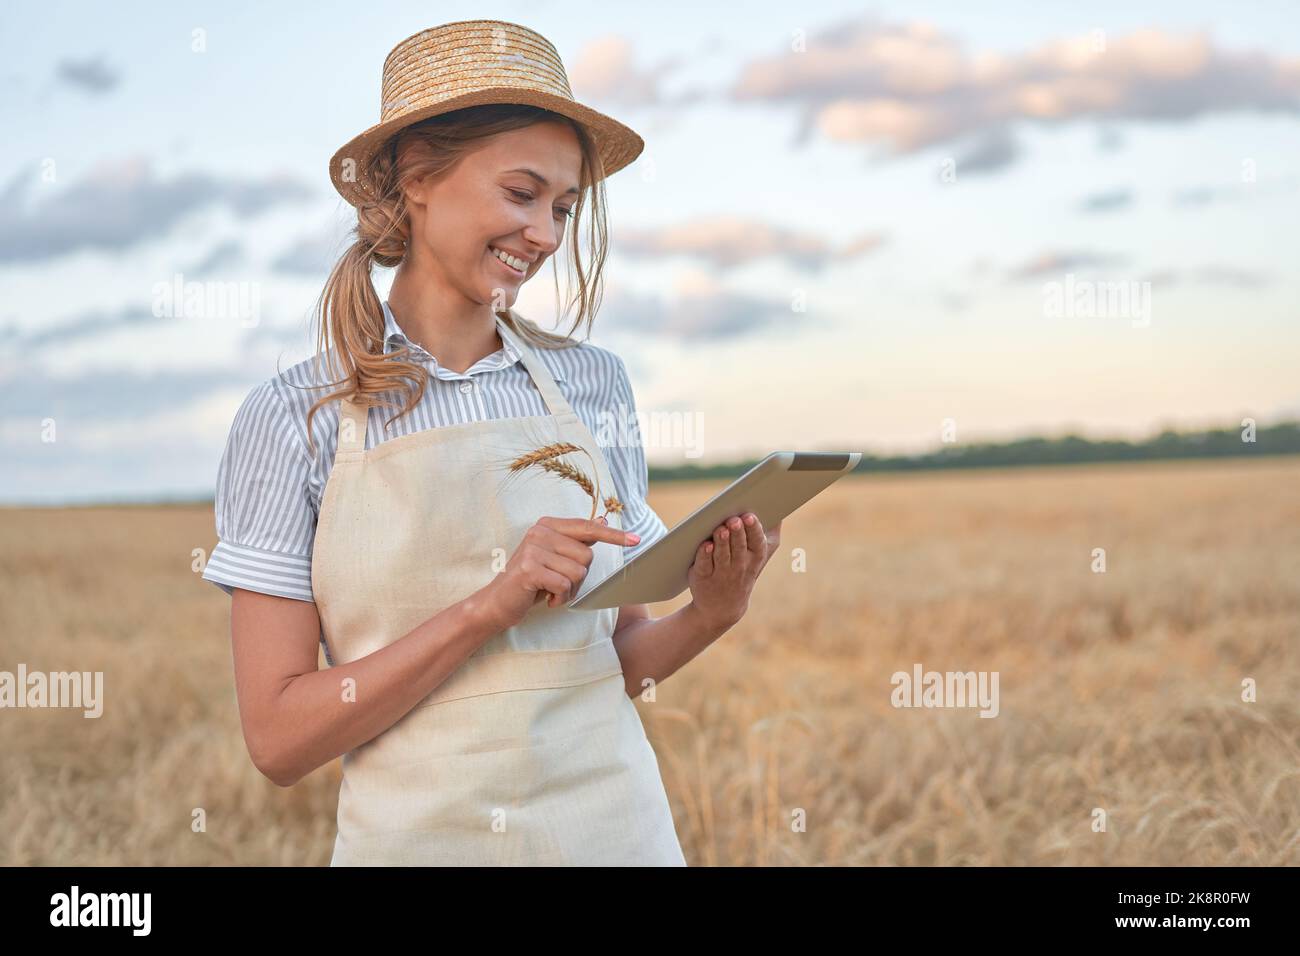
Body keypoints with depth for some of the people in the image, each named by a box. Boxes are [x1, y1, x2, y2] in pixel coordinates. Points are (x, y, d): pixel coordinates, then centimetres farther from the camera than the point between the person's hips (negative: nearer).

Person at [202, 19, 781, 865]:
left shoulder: (592, 382, 1)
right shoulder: (296, 418, -8)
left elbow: (618, 660, 8)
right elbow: (277, 739, -12)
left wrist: (711, 614, -11)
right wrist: (489, 607, -20)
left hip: (613, 825, 3)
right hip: (418, 834, -2)